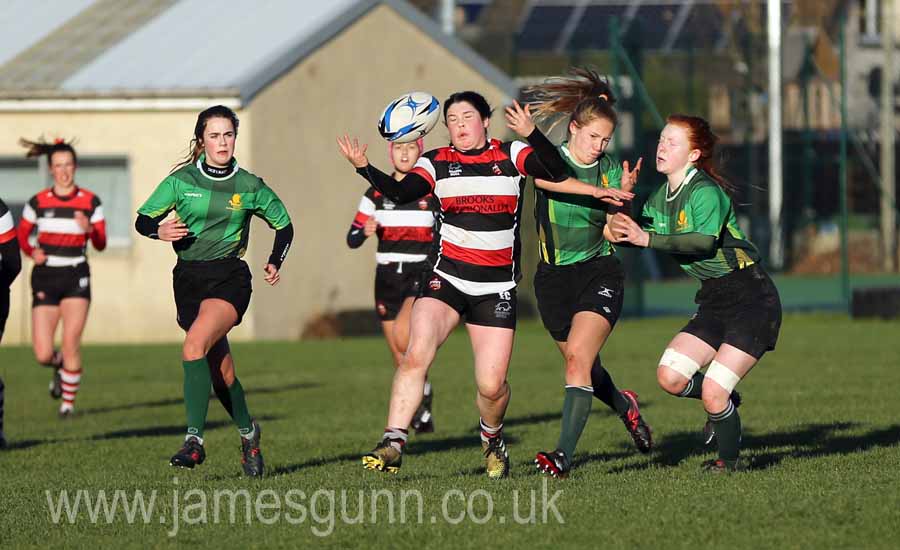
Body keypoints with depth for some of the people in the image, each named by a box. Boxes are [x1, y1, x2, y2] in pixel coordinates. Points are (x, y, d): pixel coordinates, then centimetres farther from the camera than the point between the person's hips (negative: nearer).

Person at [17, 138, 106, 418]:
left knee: (71, 343, -16)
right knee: (43, 355, -5)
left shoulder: (91, 202, 0)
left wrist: (89, 229, -20)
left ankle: (68, 403, 2)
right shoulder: (38, 202, 1)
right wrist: (32, 252, -9)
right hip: (45, 279, 1)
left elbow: (101, 244, 1)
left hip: (76, 279, -1)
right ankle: (61, 365, 33)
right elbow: (21, 236, 12)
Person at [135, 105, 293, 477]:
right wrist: (160, 230, -15)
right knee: (220, 367, 8)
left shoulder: (250, 187, 1)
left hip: (229, 278, -3)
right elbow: (142, 220, 6)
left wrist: (275, 262, 0)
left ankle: (195, 439, -28)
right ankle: (248, 432, 33)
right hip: (188, 279, 3)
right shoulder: (181, 181, 2)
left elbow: (283, 225, 15)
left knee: (195, 344, -27)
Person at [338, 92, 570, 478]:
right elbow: (401, 192, -13)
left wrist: (531, 134, -30)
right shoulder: (437, 162, 4)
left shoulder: (511, 156, 1)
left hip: (496, 287, -1)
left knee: (491, 385, -5)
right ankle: (393, 445, -23)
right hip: (446, 278, 1)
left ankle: (492, 439, 27)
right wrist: (364, 168, -29)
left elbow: (558, 172, -15)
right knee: (416, 354, -24)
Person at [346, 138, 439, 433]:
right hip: (388, 276, 3)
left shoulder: (433, 193, 0)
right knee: (400, 358, 4)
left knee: (402, 334, -28)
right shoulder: (377, 194, 5)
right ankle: (422, 418, 18)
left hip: (422, 275, -3)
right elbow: (352, 238, 4)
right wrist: (365, 232, -18)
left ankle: (423, 388, -5)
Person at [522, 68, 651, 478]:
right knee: (582, 365, 14)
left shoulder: (611, 168, 0)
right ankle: (624, 405, 47)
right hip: (554, 277, 2)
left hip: (599, 274, -1)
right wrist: (598, 191, -42)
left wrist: (623, 194, -19)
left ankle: (564, 454, -26)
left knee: (578, 357, -20)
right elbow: (545, 176, -32)